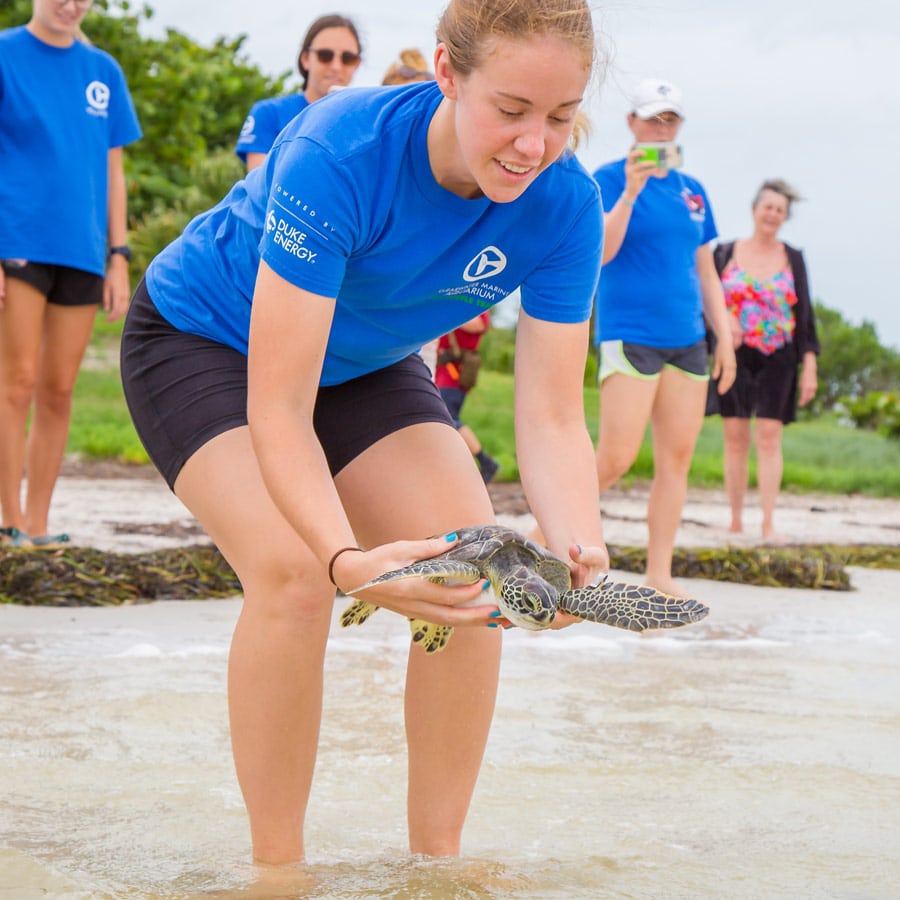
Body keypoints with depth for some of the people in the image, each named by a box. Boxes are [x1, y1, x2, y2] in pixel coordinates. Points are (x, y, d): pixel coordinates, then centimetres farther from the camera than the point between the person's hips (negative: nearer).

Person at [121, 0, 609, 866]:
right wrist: (349, 558, -56)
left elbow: (550, 416, -23)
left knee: (474, 573, -14)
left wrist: (577, 547, -43)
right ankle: (277, 868, -12)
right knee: (294, 574, -27)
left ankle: (436, 856, 0)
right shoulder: (340, 152, -39)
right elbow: (278, 410, -40)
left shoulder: (563, 203, -24)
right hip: (205, 338, -5)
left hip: (361, 365, 5)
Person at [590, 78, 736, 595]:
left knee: (678, 458, 2)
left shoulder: (692, 191, 14)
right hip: (629, 334, -6)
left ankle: (660, 577, 7)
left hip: (687, 339, 6)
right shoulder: (611, 179, -2)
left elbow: (706, 272, 18)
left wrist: (724, 339, 13)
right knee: (617, 460, -13)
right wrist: (631, 190, -24)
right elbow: (601, 252, -16)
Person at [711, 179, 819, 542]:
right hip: (735, 358, 0)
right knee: (735, 438, 0)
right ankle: (735, 522, 7)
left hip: (777, 360, 0)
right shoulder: (726, 253, 6)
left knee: (769, 438, -7)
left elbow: (805, 315, 7)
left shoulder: (792, 259, 8)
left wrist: (809, 366, 1)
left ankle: (768, 524, -8)